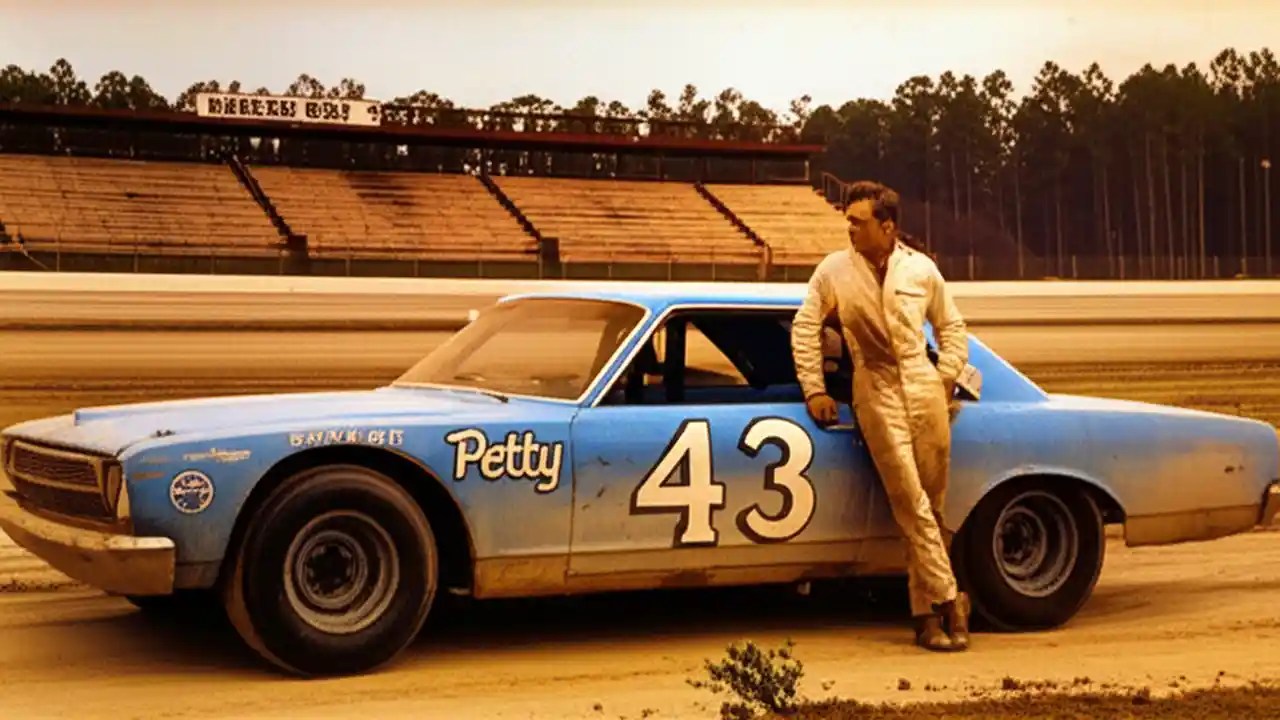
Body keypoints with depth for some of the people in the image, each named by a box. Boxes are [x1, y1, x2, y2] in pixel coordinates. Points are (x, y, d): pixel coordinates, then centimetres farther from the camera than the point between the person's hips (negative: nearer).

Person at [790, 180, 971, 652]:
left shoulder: (921, 270, 8)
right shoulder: (834, 271, 5)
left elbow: (951, 326, 19)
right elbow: (804, 328, 10)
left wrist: (947, 376, 6)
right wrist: (814, 390, 4)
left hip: (925, 390, 2)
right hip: (878, 396, -2)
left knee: (930, 507, 1)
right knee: (913, 506, -11)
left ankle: (926, 613, 9)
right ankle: (947, 600, -8)